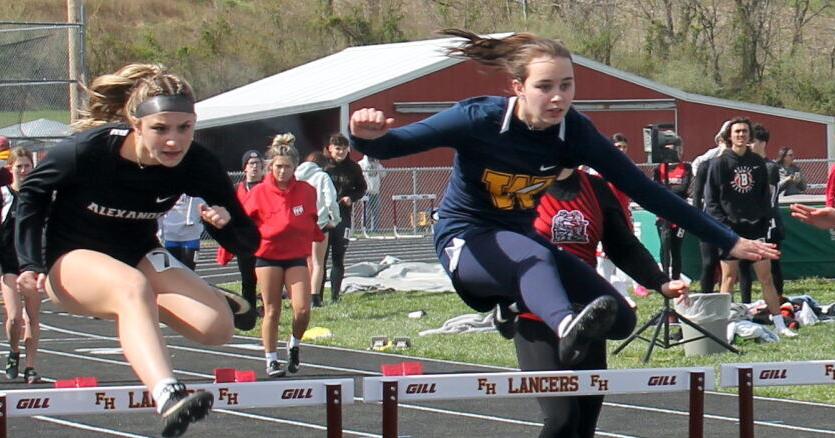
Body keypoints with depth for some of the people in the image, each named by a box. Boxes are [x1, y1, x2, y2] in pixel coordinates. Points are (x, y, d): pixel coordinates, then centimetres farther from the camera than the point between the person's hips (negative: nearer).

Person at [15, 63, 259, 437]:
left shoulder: (198, 165, -19)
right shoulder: (88, 149, -26)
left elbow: (247, 243, -12)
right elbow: (31, 193, -6)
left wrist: (226, 223, -34)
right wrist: (30, 264, -14)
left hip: (139, 257, 4)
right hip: (72, 261, -4)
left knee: (217, 327, -18)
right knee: (133, 287, -38)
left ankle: (122, 306, 12)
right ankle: (168, 399, -60)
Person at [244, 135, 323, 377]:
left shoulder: (307, 191, -1)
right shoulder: (260, 193, -6)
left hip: (297, 256, 2)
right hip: (268, 256, -2)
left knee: (303, 309, -9)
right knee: (272, 311, 0)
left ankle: (294, 345, 19)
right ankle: (271, 360, 10)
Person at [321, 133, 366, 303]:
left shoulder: (353, 168, 3)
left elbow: (362, 188, 15)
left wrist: (351, 198, -5)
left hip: (343, 217, 2)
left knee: (338, 259, 6)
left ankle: (335, 296, 12)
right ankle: (317, 296, 1)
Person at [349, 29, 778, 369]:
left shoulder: (575, 132, -13)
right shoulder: (479, 120, -23)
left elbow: (645, 190, -9)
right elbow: (393, 144, -25)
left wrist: (727, 241, -9)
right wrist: (367, 136, -52)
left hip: (523, 239, 6)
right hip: (466, 242, -6)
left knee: (621, 321, -7)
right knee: (533, 258, -39)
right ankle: (567, 328, -71)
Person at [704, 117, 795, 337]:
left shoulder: (758, 163, 9)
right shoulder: (719, 163, -2)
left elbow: (765, 195, 14)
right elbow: (710, 199, -3)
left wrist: (766, 219, 3)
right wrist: (723, 223, -12)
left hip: (756, 228, 3)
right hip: (730, 228, -3)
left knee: (766, 277, 4)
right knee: (729, 278, -1)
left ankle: (780, 324, 6)